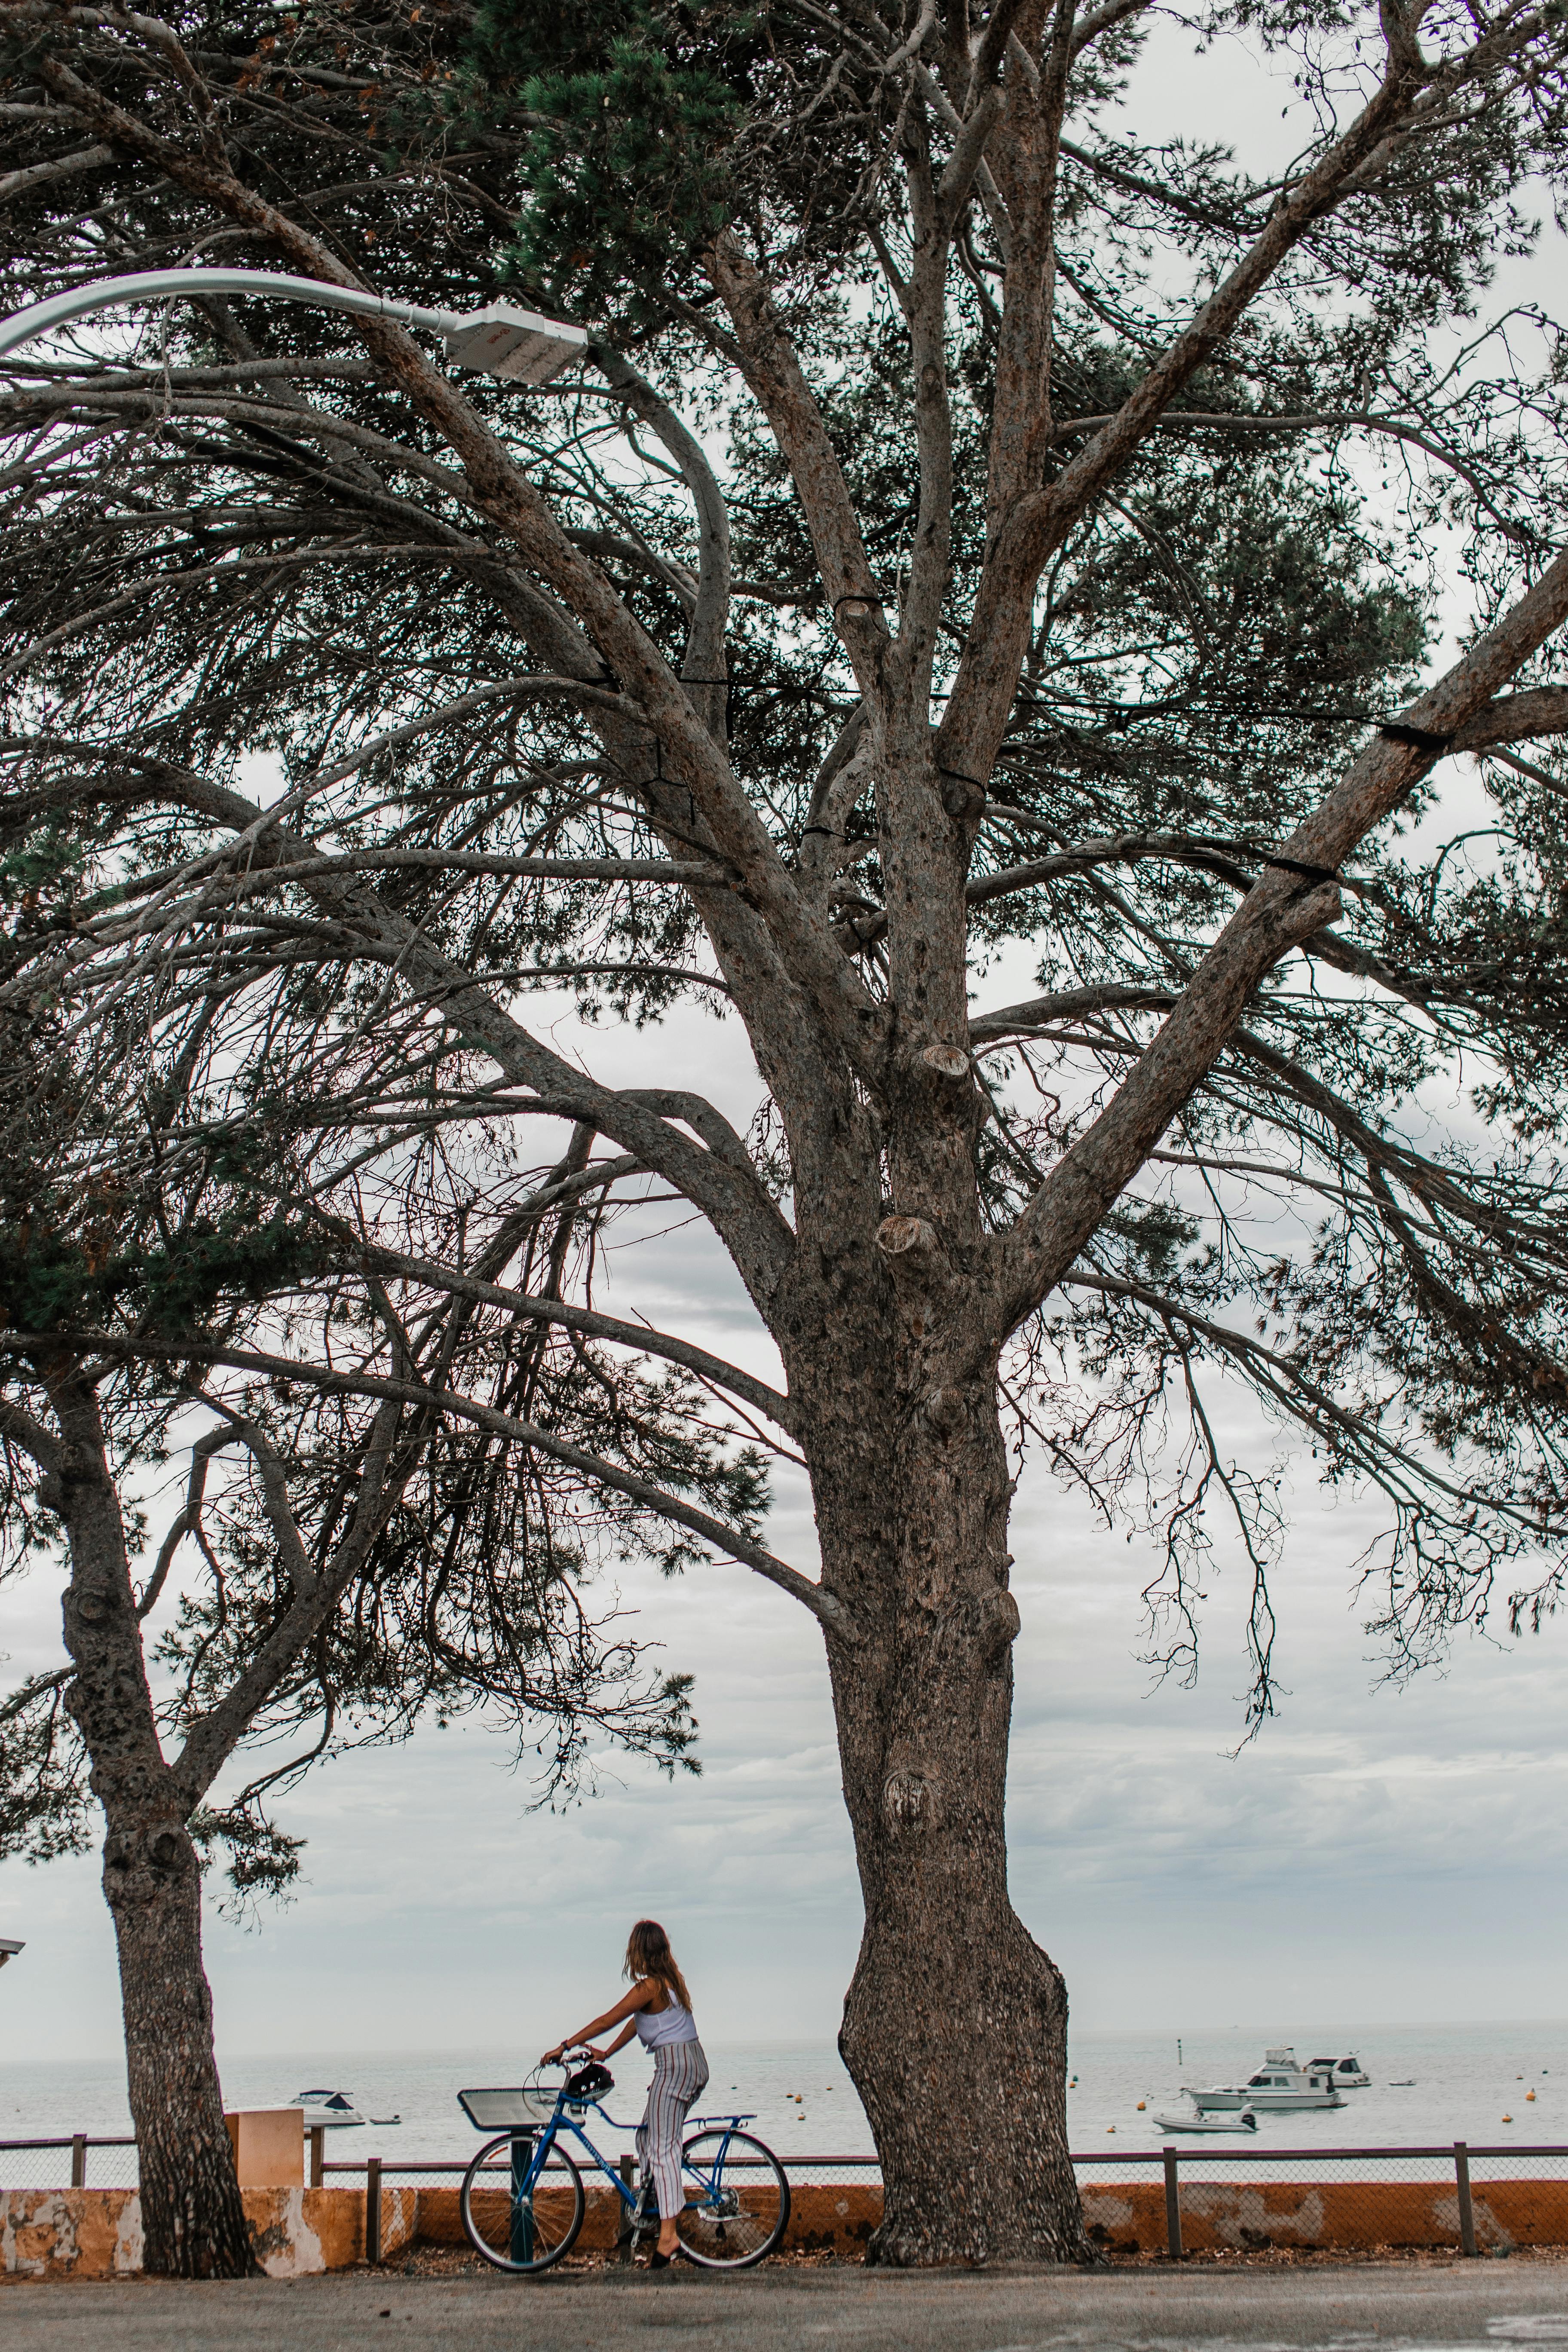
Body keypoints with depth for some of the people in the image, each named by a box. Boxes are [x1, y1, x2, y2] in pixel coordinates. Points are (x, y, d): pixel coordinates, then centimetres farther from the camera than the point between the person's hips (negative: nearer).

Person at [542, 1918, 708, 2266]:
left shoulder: (650, 1986, -15)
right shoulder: (670, 1979, 13)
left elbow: (607, 2020, -14)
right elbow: (636, 2022, 19)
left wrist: (564, 2047, -8)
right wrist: (605, 2054, 20)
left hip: (674, 2064, -9)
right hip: (694, 2063, 9)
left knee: (661, 2147, -11)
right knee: (649, 2138, 15)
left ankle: (668, 2235, -16)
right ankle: (666, 2218, 15)